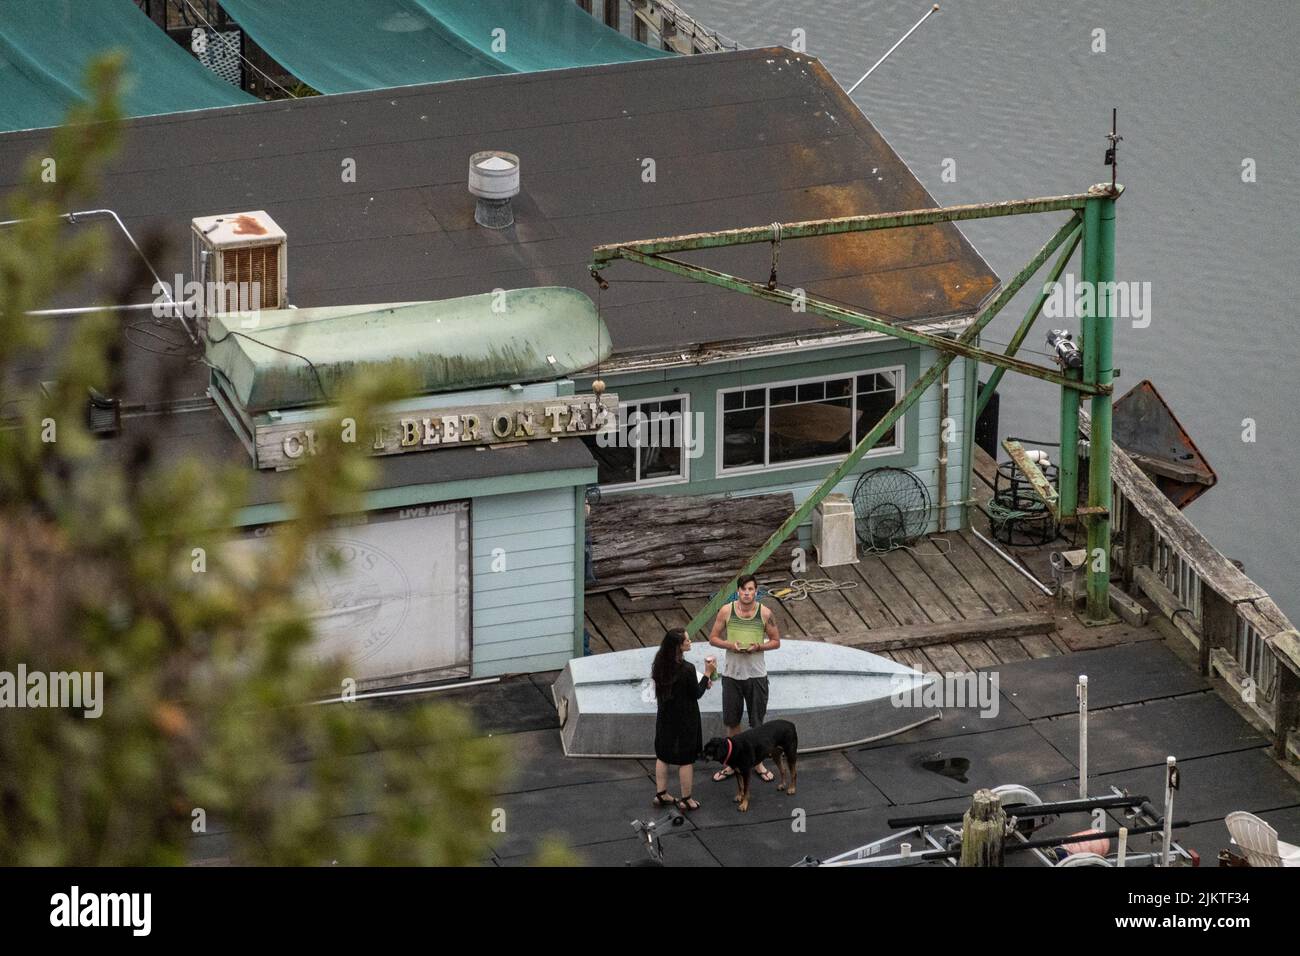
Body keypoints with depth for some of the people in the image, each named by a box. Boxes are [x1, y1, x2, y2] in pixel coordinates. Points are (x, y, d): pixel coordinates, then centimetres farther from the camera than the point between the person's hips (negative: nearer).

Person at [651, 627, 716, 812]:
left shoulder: (660, 665, -4)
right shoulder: (687, 669, -26)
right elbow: (696, 694, -14)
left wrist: (702, 683, 11)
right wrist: (708, 674, -4)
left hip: (665, 718, 6)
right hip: (684, 720, -6)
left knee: (662, 755, 18)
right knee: (686, 760, 7)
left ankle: (661, 794, 28)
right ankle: (686, 800, 17)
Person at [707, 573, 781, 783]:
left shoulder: (765, 613, -7)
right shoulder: (726, 611, -6)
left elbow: (776, 641, 2)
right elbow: (713, 638, 2)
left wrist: (759, 647, -17)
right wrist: (729, 645, -17)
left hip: (756, 674, -1)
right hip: (731, 673, 1)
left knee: (757, 722, 9)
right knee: (732, 721, 11)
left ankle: (757, 762, 24)